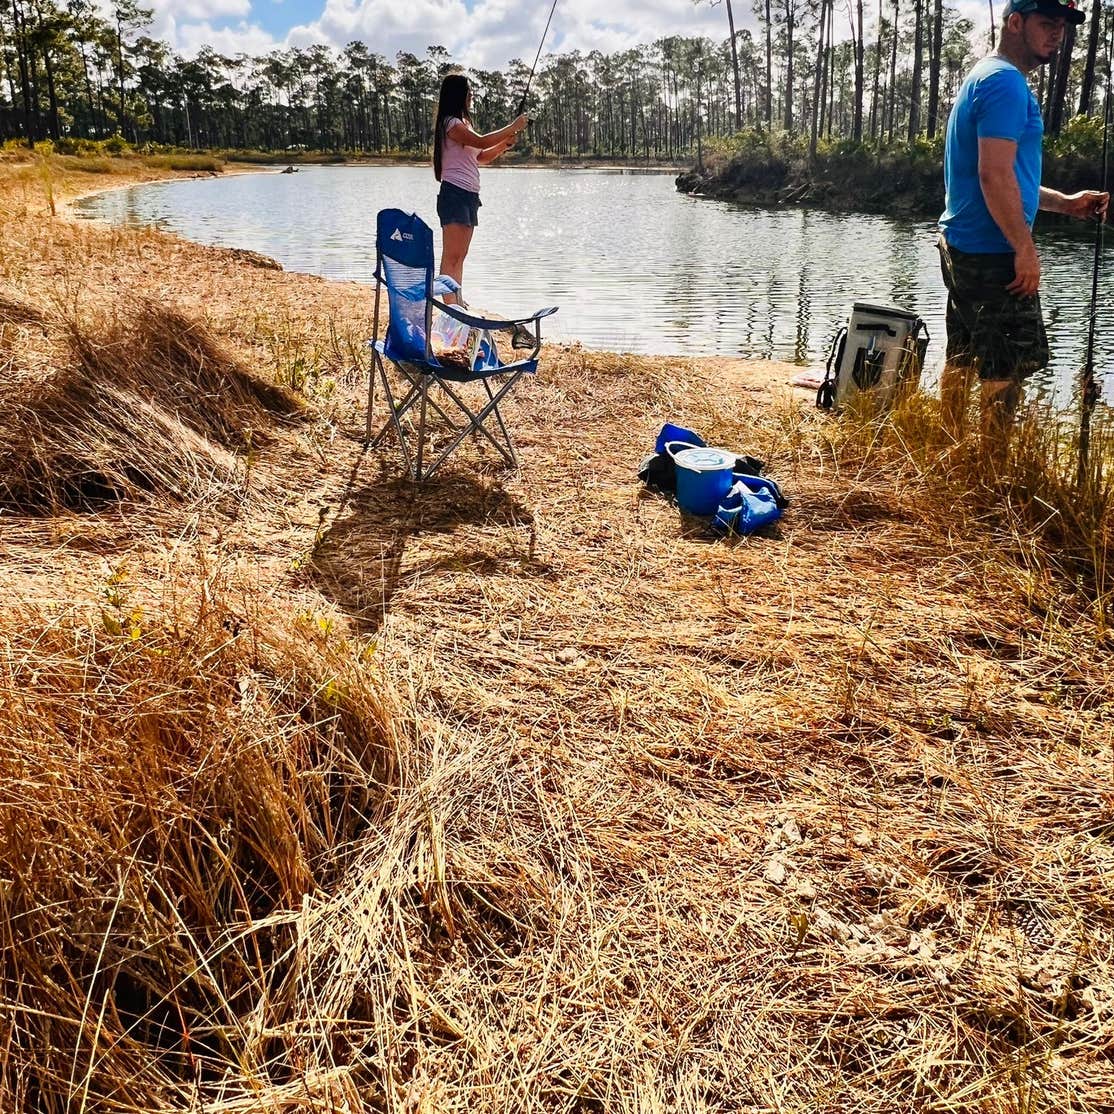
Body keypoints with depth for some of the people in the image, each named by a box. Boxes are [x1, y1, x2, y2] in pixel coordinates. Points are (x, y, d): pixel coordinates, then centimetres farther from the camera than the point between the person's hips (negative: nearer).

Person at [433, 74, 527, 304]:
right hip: (455, 193, -10)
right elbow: (481, 141, -21)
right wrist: (512, 127, -12)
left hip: (468, 196, 10)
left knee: (459, 256, 9)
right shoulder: (451, 123, -9)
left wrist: (505, 143, 8)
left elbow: (481, 157, 23)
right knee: (451, 257, -12)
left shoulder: (462, 122, 22)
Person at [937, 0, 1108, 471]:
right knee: (1008, 367, -5)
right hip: (993, 253, -10)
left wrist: (1064, 202, 19)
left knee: (963, 356, 14)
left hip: (961, 246, 10)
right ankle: (993, 472, 1)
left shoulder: (984, 78, 19)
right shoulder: (1006, 82, -14)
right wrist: (1025, 249, -19)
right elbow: (995, 175, -23)